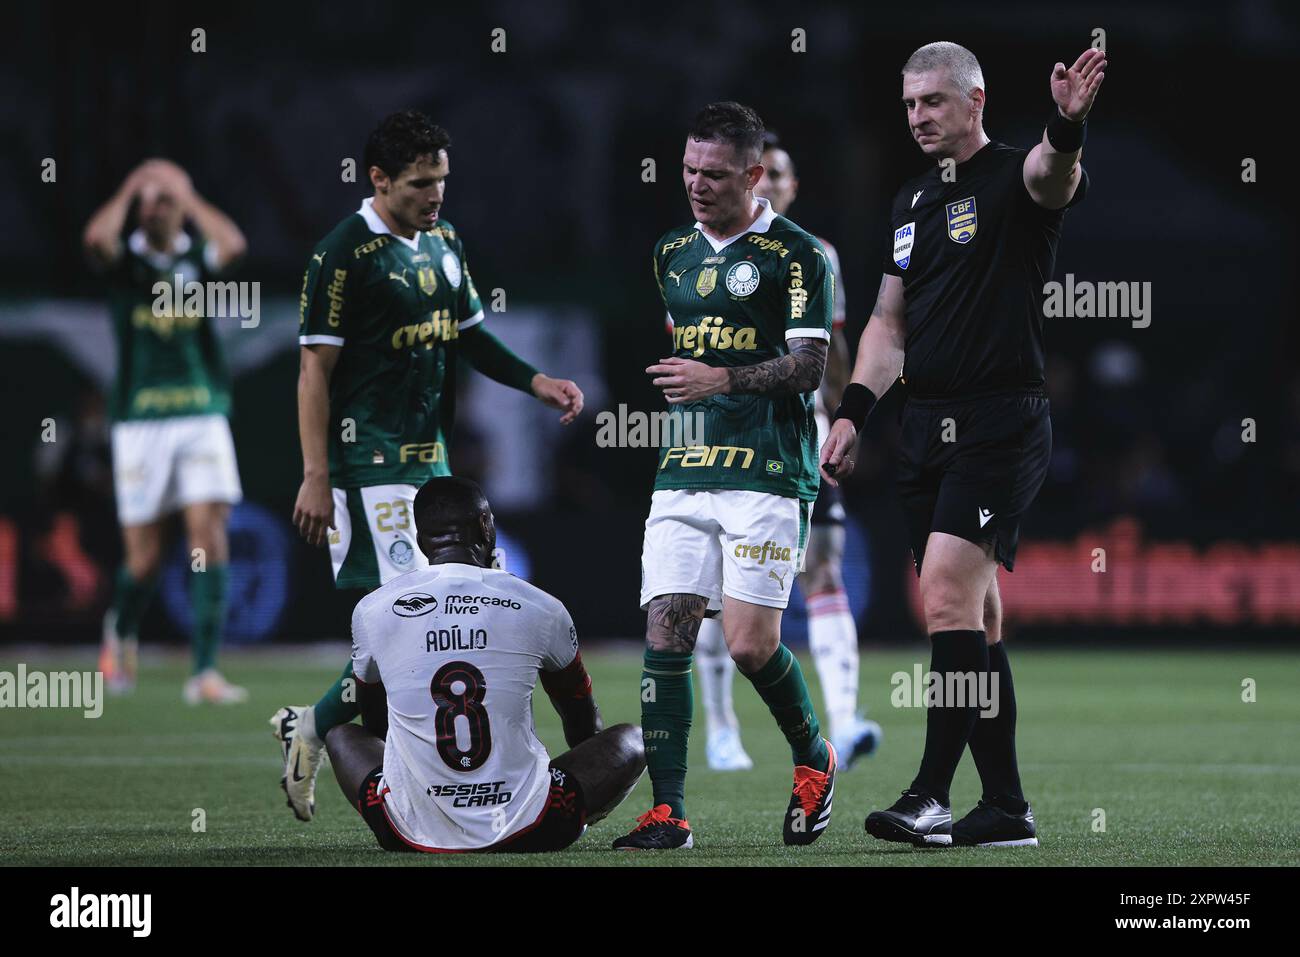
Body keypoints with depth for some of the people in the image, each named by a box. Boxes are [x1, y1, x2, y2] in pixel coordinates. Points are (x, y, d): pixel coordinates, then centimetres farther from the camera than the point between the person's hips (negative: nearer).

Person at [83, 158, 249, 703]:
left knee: (210, 533, -13)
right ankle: (122, 633, 35)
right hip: (140, 418, -1)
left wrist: (186, 195, -6)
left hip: (203, 415, 1)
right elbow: (97, 238, -20)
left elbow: (233, 244, -17)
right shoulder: (124, 261, 4)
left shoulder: (199, 257, 7)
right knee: (143, 555, 2)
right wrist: (130, 187, -5)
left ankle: (205, 673, -14)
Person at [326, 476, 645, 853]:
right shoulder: (541, 608, -1)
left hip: (416, 833, 0)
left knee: (340, 735, 29)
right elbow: (584, 723, 18)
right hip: (524, 829, 0)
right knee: (632, 738, 21)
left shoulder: (372, 612, 1)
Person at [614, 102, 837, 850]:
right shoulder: (673, 253, 17)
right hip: (682, 474, 6)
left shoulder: (796, 255, -3)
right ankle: (668, 811, -4)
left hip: (767, 477, -6)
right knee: (666, 635, -6)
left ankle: (814, 757, 16)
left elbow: (808, 367, -10)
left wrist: (722, 380, -21)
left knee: (750, 642, -12)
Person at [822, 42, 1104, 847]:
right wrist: (853, 413, 11)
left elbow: (1053, 177, -30)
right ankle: (1006, 808, 11)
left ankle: (934, 795, -16)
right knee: (974, 616, 8)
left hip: (1002, 425, -8)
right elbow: (890, 324, 22)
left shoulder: (1013, 181, -5)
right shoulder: (912, 202, 17)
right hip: (928, 428, 8)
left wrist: (1067, 126, -52)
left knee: (949, 593, -17)